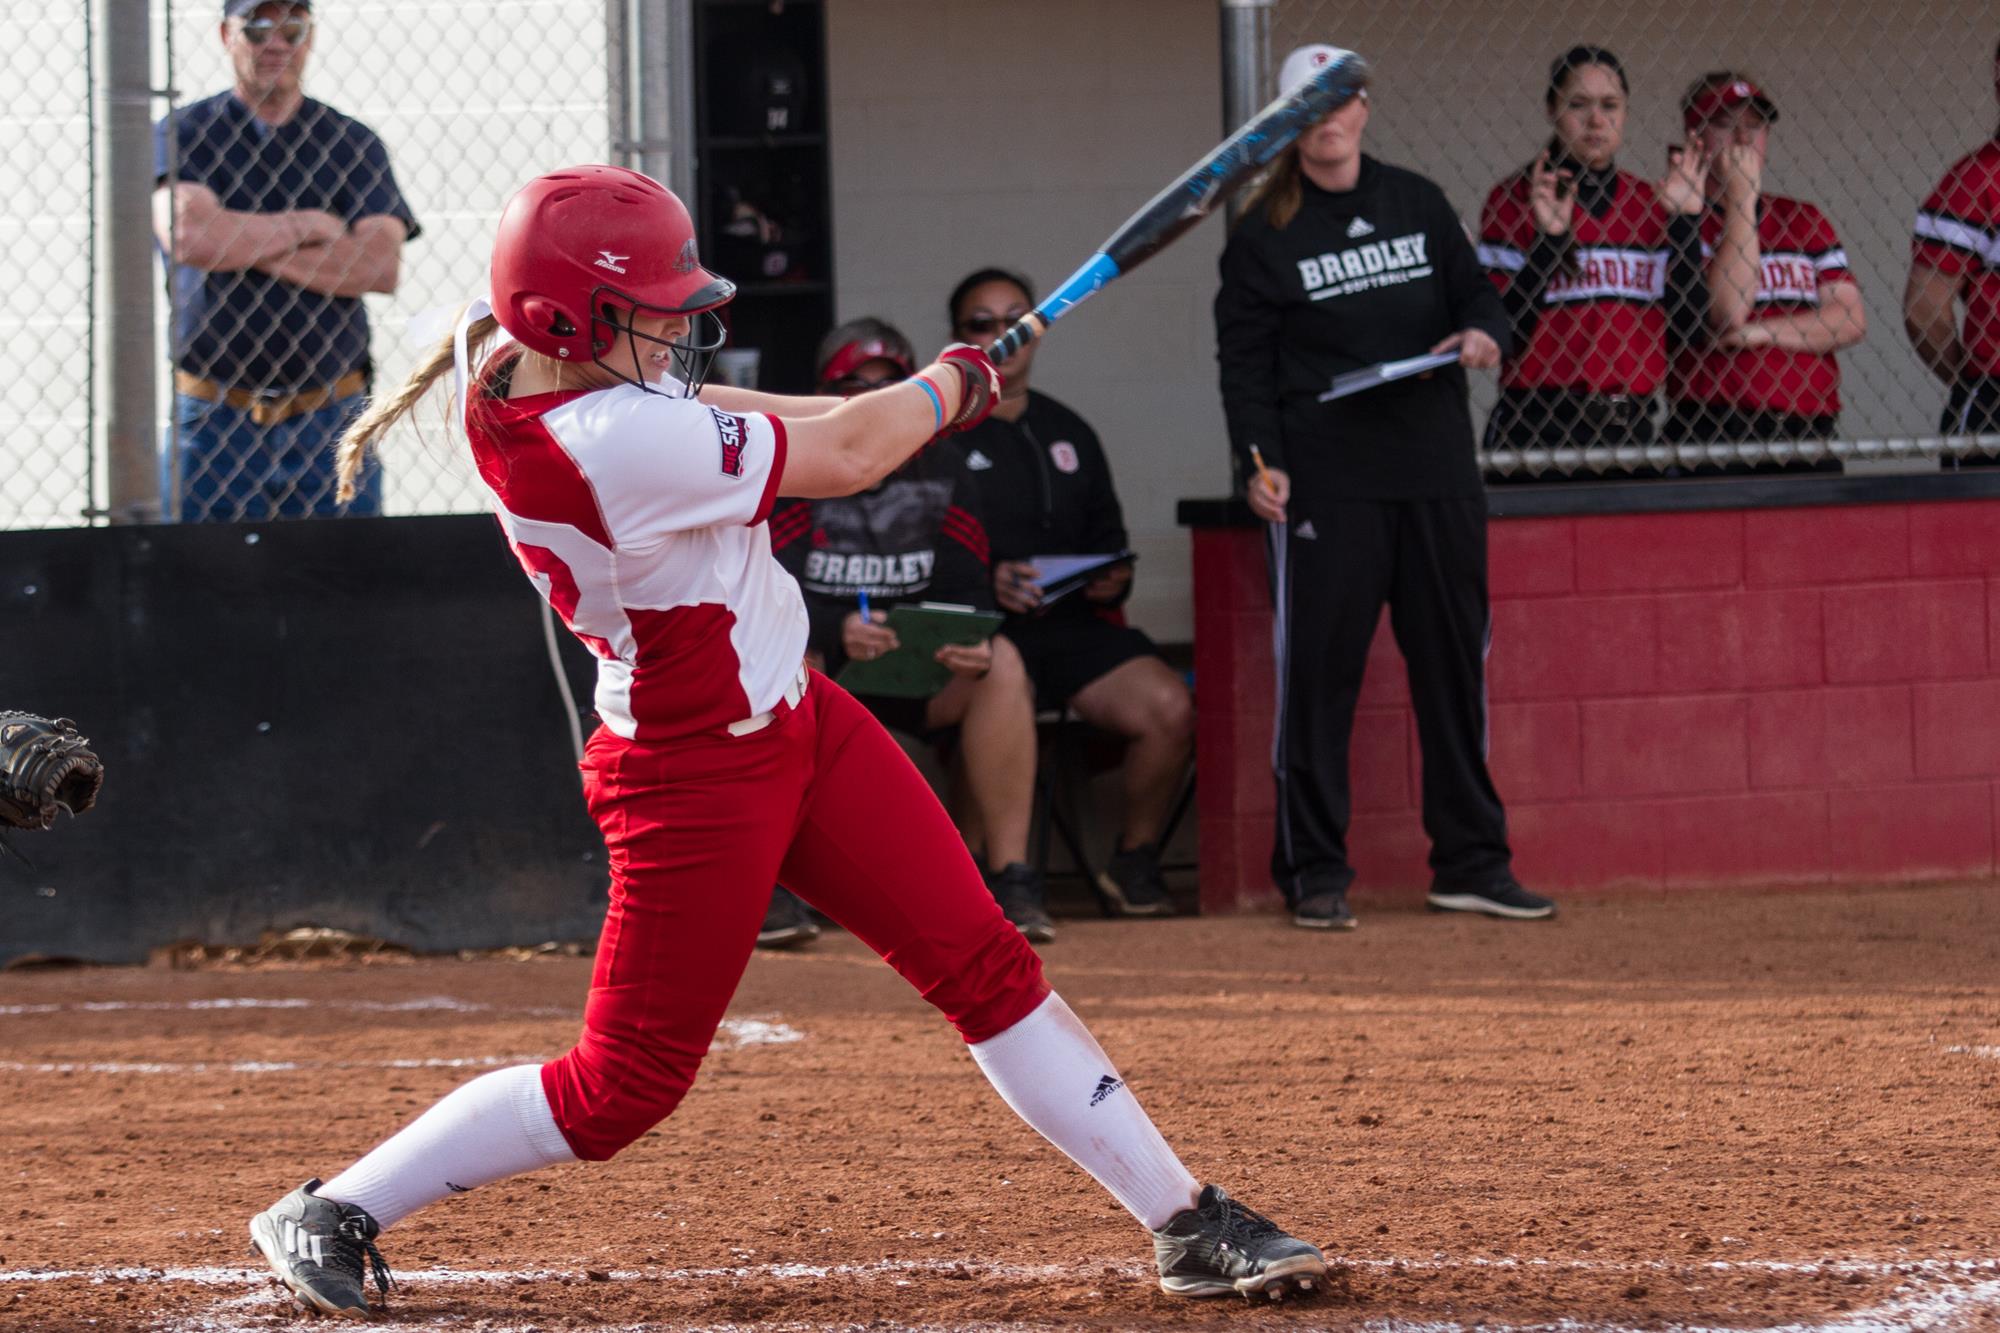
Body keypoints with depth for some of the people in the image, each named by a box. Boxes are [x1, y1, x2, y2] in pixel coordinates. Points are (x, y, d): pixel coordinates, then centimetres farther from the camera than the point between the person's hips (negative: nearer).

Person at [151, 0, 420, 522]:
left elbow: (382, 264, -6)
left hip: (330, 421, 1)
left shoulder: (354, 145, 9)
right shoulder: (182, 136, 4)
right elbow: (187, 235, -16)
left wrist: (247, 249, -10)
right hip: (214, 421, -1)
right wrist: (309, 226, -6)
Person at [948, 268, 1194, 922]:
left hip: (1071, 624, 5)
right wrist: (983, 582, -19)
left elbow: (1107, 540, 28)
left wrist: (1114, 580, 4)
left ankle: (1134, 865, -2)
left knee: (1169, 706, -23)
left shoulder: (1067, 433, 23)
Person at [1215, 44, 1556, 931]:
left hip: (1438, 475, 4)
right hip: (1325, 484, -4)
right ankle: (1314, 872, 3)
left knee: (1454, 665, 7)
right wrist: (1260, 463, -14)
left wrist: (1482, 332, -6)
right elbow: (1244, 360, -1)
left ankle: (1471, 863, 15)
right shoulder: (1264, 234, 1)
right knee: (1317, 674, -5)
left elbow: (1476, 291, 18)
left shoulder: (1417, 205, 12)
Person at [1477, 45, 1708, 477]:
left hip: (1631, 428, 4)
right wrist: (1549, 238, -17)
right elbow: (1499, 330, -9)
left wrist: (1686, 223, 2)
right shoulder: (1516, 199, -1)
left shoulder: (1648, 203, 12)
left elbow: (1687, 328, 6)